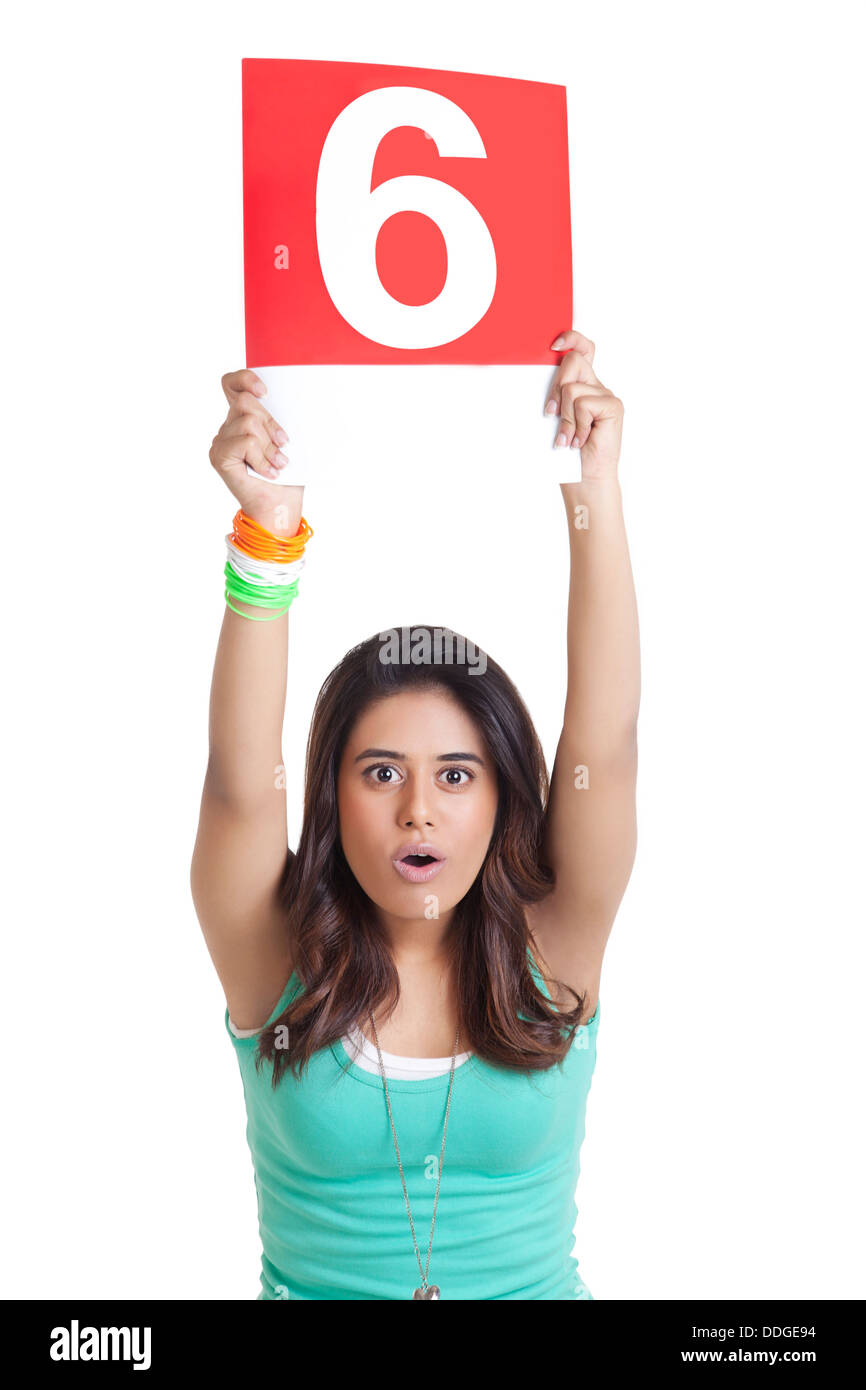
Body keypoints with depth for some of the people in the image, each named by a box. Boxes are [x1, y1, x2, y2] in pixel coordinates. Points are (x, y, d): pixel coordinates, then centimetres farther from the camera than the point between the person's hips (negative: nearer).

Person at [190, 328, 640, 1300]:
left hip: (539, 1288, 0)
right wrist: (266, 535, -29)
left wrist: (594, 494, -20)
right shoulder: (278, 964, -6)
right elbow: (241, 788, -21)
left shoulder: (550, 958, -5)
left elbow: (605, 743, -14)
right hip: (311, 1288, 0)